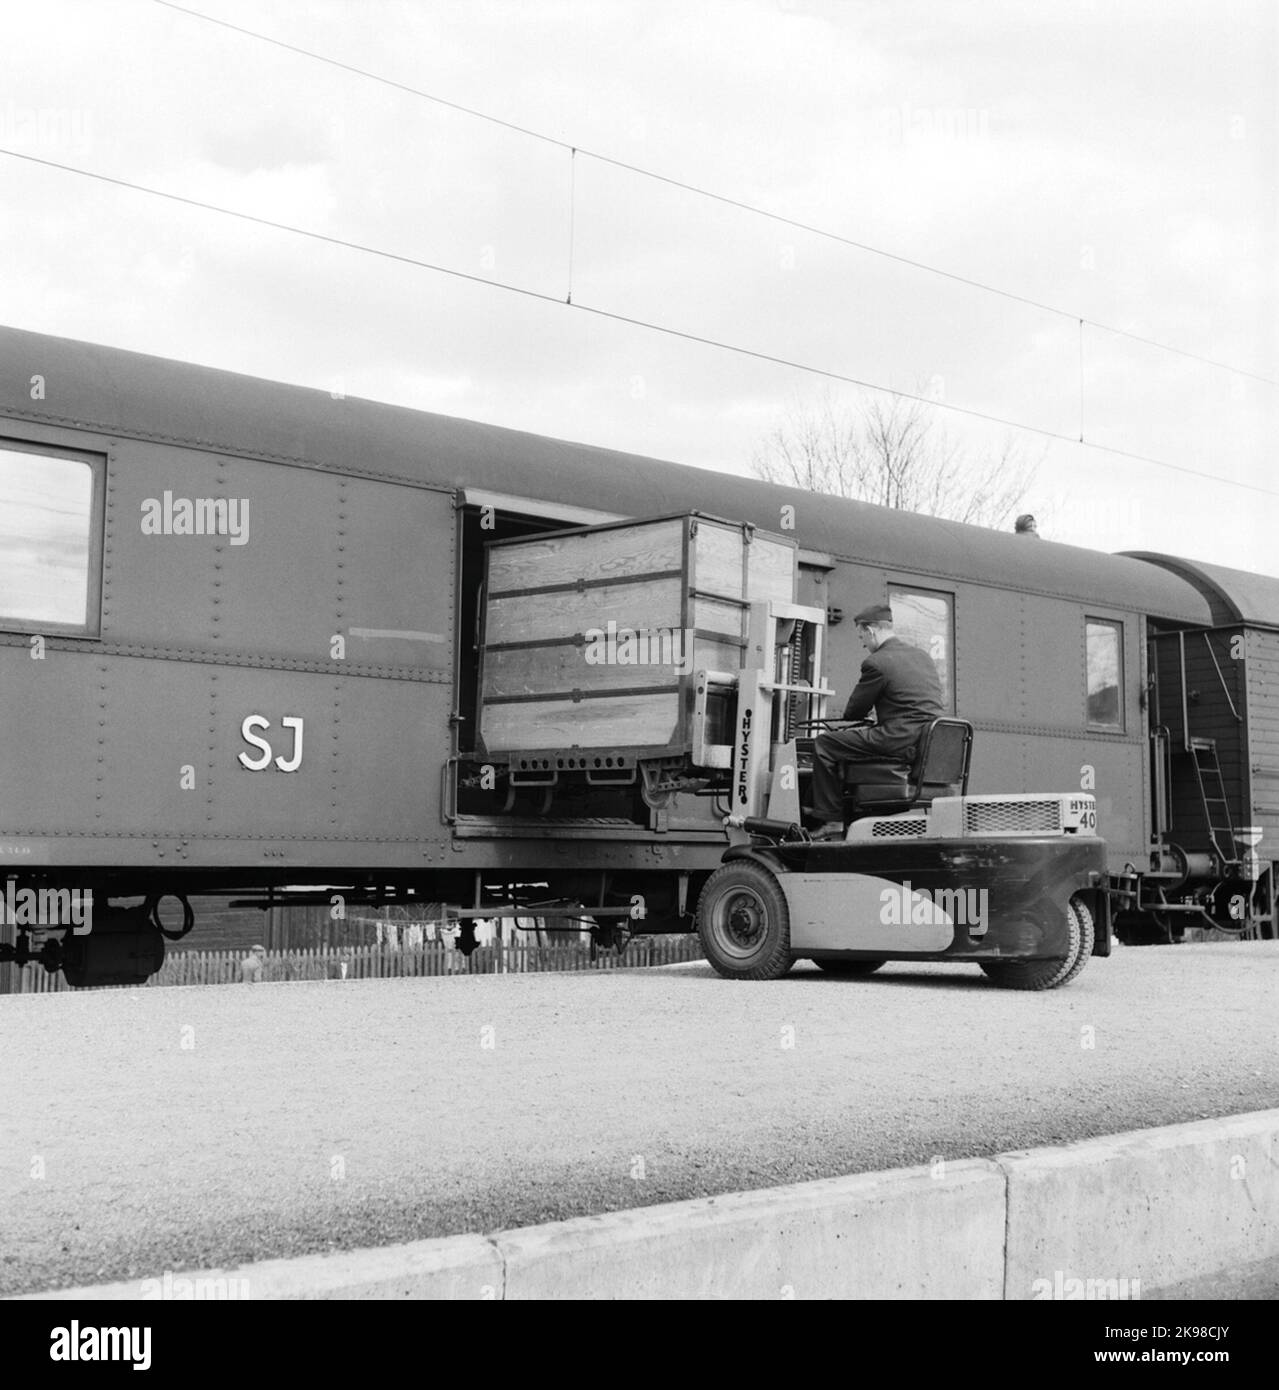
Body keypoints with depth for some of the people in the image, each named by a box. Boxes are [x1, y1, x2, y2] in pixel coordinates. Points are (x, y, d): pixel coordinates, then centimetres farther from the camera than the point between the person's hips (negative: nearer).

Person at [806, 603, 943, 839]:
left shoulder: (876, 663, -8)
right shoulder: (924, 657, 17)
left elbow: (854, 711, -1)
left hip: (899, 742, -9)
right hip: (928, 746, 9)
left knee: (824, 744, -1)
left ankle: (832, 822, -3)